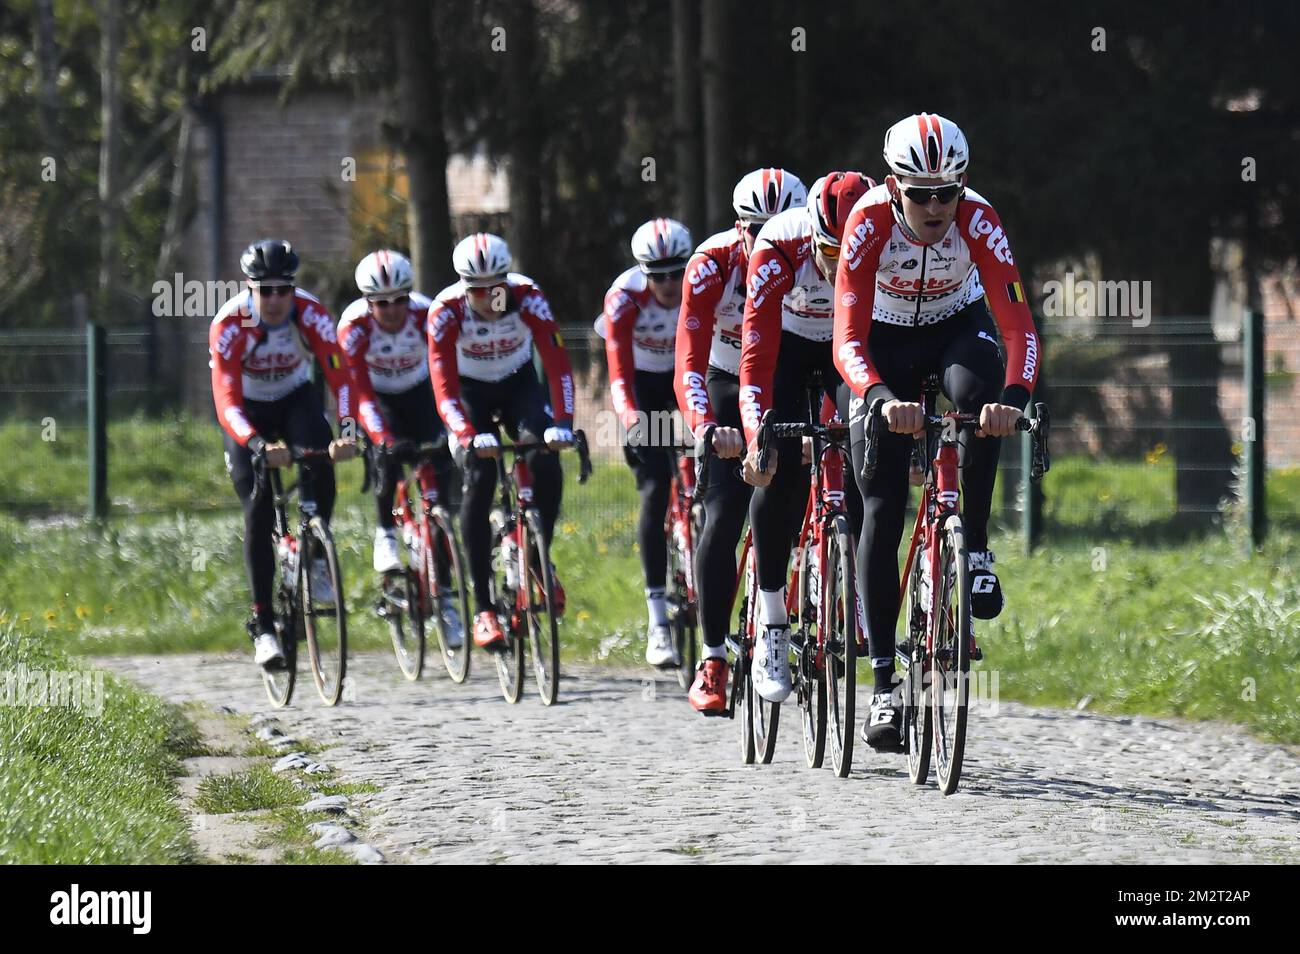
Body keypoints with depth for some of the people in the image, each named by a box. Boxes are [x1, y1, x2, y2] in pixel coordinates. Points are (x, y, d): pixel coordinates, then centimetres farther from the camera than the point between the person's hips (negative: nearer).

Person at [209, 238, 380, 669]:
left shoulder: (310, 314, -25)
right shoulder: (230, 325, -30)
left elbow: (341, 375, -33)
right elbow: (227, 400, -37)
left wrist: (348, 432, -51)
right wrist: (258, 446, -55)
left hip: (295, 398, 1)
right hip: (248, 411, -1)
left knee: (320, 459, -30)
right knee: (258, 510, -15)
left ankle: (316, 555, -6)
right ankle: (263, 625, -9)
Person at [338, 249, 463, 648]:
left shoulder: (425, 315, -28)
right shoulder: (355, 325, -30)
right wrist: (382, 438, -48)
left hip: (417, 394, 2)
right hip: (376, 397, -2)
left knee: (437, 474, -11)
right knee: (389, 454, -32)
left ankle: (442, 593, -6)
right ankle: (385, 533, -4)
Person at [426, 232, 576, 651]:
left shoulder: (528, 298, -27)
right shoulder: (446, 311, -29)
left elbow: (558, 363, -32)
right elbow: (444, 386, -34)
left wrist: (561, 423, -46)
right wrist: (469, 436, -51)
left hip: (518, 384, 1)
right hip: (471, 392, -1)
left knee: (546, 463, -24)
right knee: (479, 480, -20)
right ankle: (482, 608, -17)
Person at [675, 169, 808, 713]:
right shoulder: (713, 264, -27)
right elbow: (689, 363, -34)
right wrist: (706, 427, -52)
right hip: (732, 389, -1)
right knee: (722, 519, -15)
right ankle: (713, 659, -6)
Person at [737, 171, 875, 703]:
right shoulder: (778, 251, -35)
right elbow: (757, 357, -39)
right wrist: (755, 438, -50)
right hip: (788, 345, -2)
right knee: (781, 467, -20)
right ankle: (771, 626, -10)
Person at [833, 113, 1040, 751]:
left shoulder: (977, 221, -29)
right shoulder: (869, 221, -31)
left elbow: (1018, 323, -35)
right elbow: (848, 338, -37)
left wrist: (1013, 398, -53)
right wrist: (881, 398, -56)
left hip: (958, 327, 1)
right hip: (887, 340, -1)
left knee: (974, 391, -37)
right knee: (880, 513, -9)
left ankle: (975, 553, -21)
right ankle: (884, 682, -3)